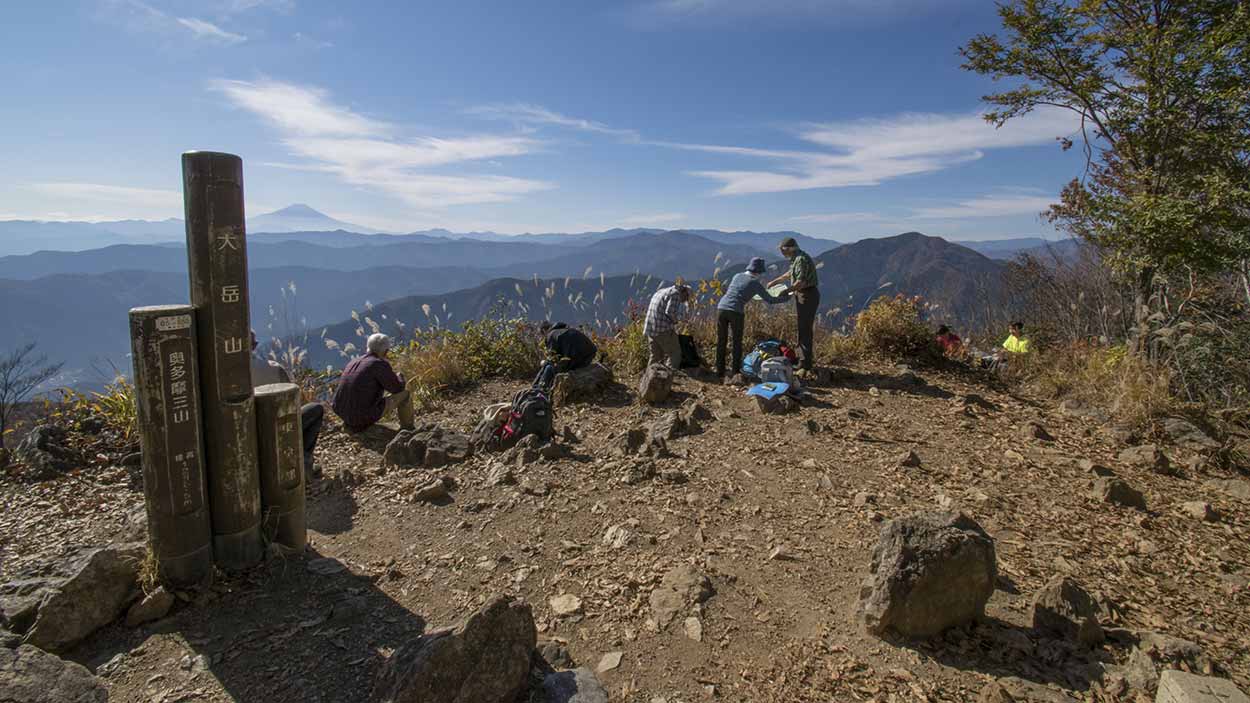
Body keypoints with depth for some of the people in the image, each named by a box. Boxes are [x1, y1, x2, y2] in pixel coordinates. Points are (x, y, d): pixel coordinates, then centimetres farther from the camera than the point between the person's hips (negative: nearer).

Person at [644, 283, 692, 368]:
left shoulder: (661, 292, 23)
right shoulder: (675, 294, -6)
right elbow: (670, 312, -19)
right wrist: (676, 318, 2)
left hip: (650, 329, 9)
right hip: (663, 329, -8)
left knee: (656, 356, 15)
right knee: (675, 354, -3)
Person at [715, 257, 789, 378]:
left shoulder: (737, 276, 20)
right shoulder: (756, 284, 5)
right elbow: (770, 300, 9)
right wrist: (787, 298, 25)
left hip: (721, 308, 4)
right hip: (736, 313, -4)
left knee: (721, 341, 11)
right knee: (737, 342, 13)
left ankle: (720, 370, 12)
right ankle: (735, 370, 14)